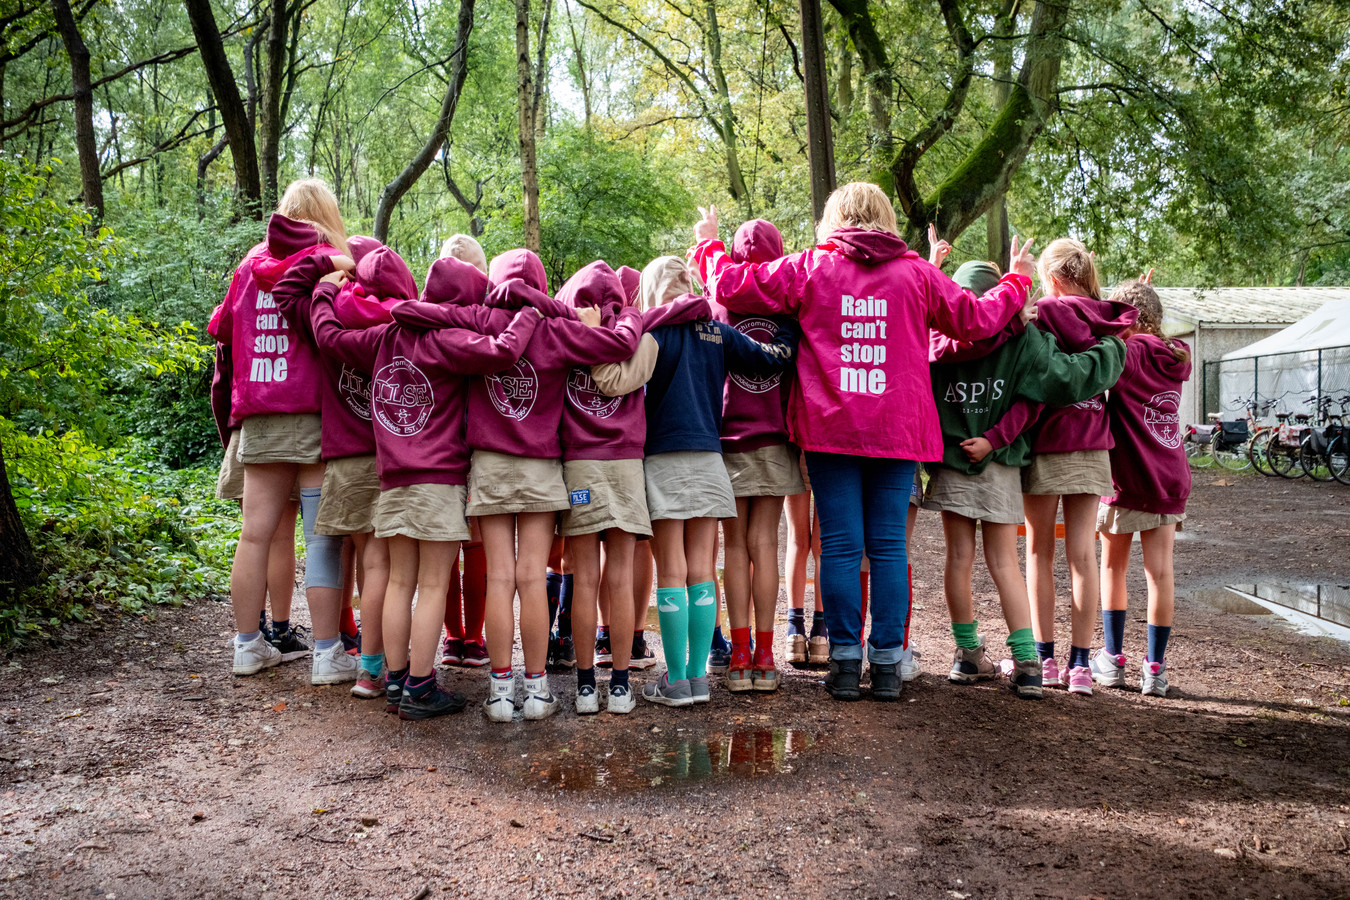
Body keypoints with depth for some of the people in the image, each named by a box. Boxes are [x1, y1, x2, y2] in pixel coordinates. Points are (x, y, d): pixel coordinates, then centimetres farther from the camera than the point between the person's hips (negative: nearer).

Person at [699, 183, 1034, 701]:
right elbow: (976, 319, 13)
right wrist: (1016, 280, 32)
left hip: (830, 427, -1)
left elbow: (731, 287, 3)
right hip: (898, 429, 1)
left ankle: (845, 663, 6)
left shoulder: (810, 267, 4)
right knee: (888, 546, 6)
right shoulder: (916, 273, 7)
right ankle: (887, 665, 9)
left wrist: (711, 245, 23)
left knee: (840, 545, 3)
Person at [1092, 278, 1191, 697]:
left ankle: (1113, 659, 17)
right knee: (1160, 571, 4)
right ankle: (1155, 668, 7)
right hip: (1169, 479, 4)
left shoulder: (1127, 353, -11)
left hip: (1126, 477, -4)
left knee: (1113, 567, 11)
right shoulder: (1174, 357, 7)